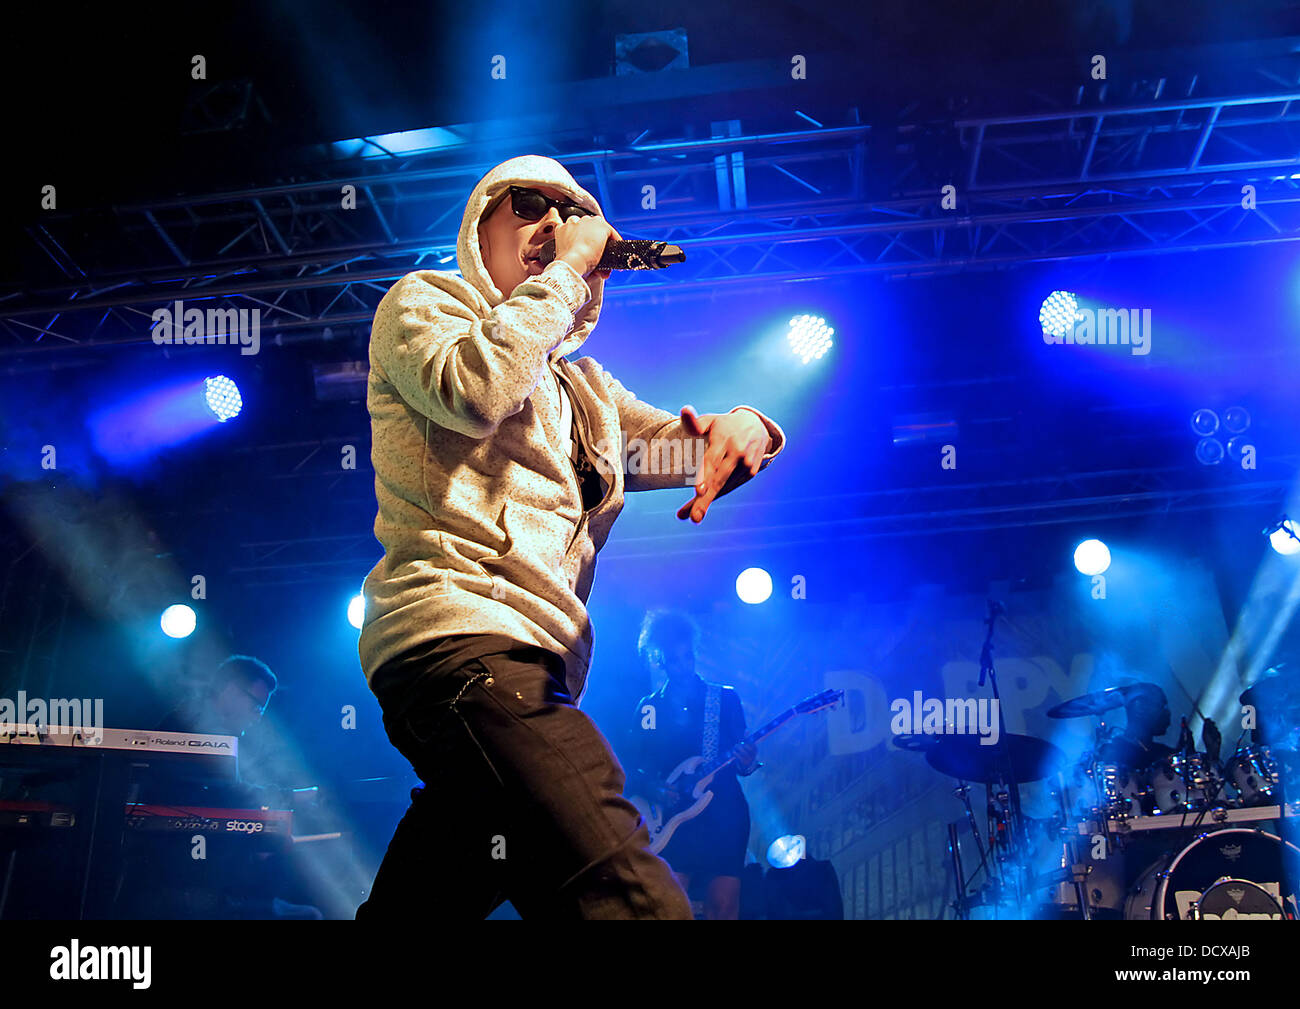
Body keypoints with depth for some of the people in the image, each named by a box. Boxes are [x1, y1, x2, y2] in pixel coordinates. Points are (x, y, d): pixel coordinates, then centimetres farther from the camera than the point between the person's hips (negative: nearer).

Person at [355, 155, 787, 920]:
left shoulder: (582, 388, 33)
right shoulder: (422, 304, 13)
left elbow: (681, 442, 25)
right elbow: (474, 389, -9)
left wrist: (740, 428, 0)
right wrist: (567, 270, 1)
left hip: (529, 670, 9)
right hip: (460, 634, -8)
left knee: (421, 906, 9)